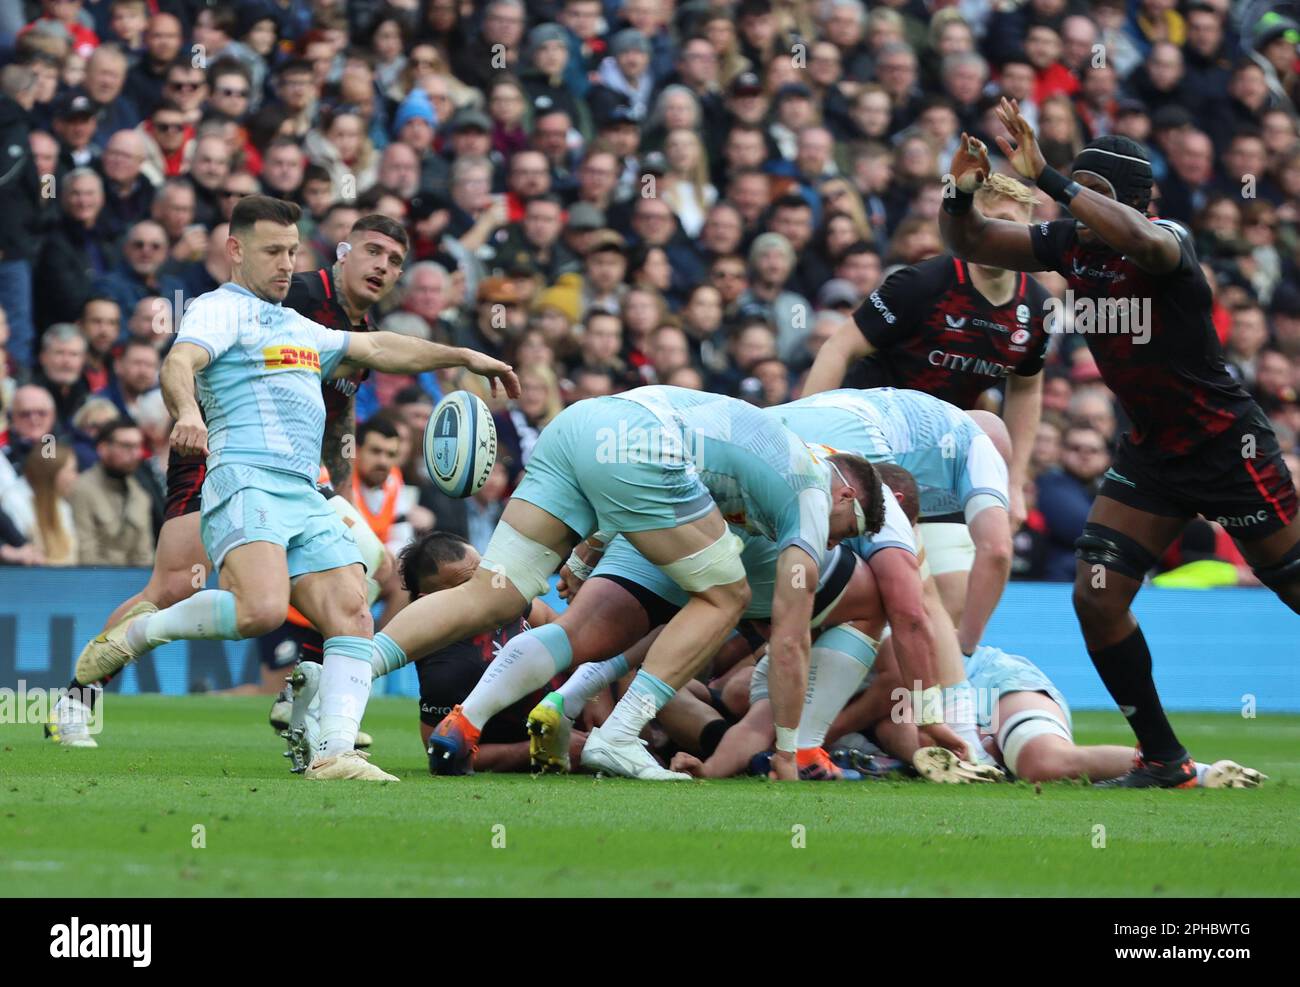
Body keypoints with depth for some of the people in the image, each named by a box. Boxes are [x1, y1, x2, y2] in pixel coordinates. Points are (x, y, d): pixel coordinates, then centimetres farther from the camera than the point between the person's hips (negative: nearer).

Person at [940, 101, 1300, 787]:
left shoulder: (1165, 241, -23)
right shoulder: (1070, 244, -5)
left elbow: (1139, 239, -48)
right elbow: (968, 244, 0)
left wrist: (1045, 178, -52)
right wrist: (961, 195, -23)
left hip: (1228, 444, -6)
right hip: (1150, 452, 6)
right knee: (1097, 598, -5)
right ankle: (1164, 759, 7)